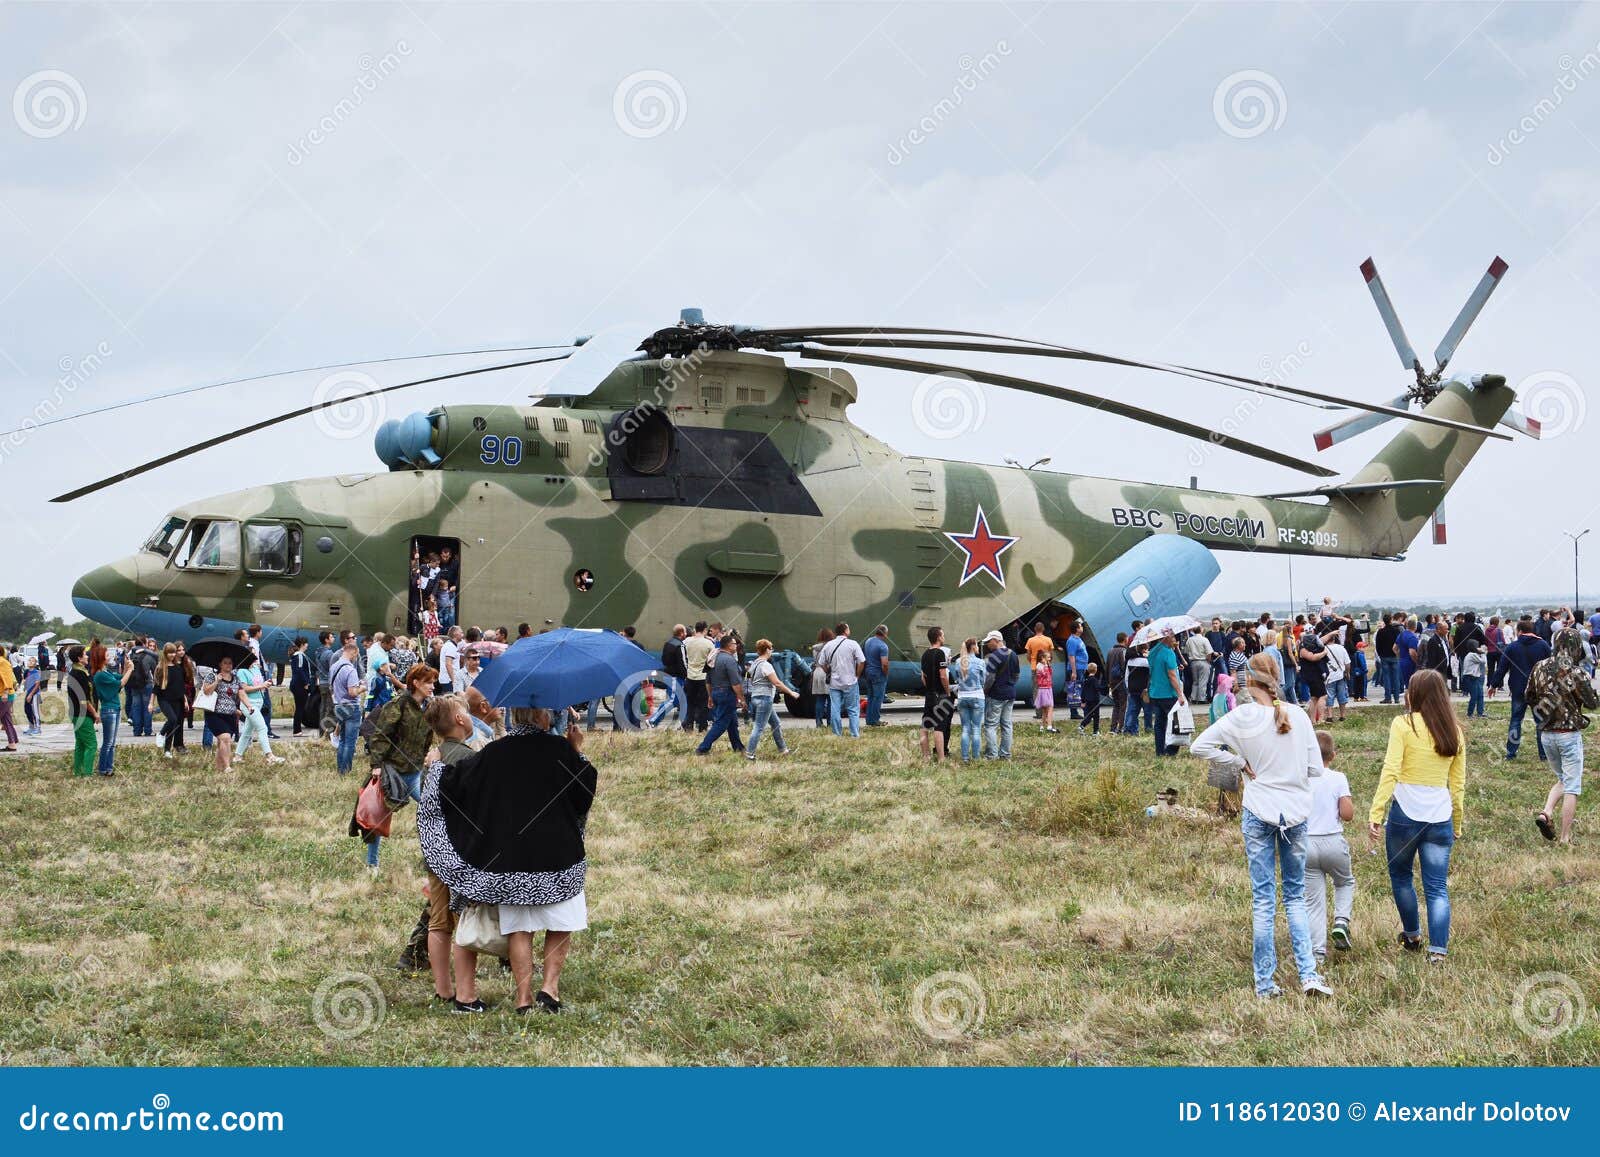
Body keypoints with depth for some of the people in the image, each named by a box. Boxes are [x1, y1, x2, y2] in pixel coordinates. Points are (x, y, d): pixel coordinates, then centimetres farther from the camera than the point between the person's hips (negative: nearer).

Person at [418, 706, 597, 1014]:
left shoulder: (493, 753, 0)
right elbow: (586, 789, -2)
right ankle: (550, 986, -1)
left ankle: (524, 997, 9)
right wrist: (578, 751, 9)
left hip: (509, 858, 3)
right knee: (561, 925, 10)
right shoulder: (559, 748, -8)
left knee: (519, 929, 9)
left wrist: (436, 765, 26)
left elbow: (453, 781, 6)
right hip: (557, 855, -2)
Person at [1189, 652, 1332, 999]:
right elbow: (1315, 769, -2)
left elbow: (1199, 746, -8)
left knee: (1263, 899, 5)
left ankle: (1265, 984, 8)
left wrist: (1241, 765, -1)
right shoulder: (1298, 716, -5)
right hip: (1296, 813, 2)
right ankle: (1309, 974, 2)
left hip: (1259, 813, -2)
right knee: (1296, 896, 14)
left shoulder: (1242, 717, -9)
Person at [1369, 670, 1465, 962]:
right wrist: (1457, 825, 20)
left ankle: (1412, 936, 33)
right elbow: (1458, 784, 12)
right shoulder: (1454, 731, 8)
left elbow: (1390, 772, -14)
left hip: (1405, 814, -3)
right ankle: (1437, 950, -6)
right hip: (1441, 816, 3)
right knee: (1437, 887, 4)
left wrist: (1375, 815, -16)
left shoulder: (1404, 725, -6)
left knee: (1400, 876, 20)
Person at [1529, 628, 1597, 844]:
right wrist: (1588, 683, 10)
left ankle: (1546, 813, 0)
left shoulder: (1539, 668, -1)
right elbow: (1593, 702, -6)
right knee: (1572, 787, 5)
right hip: (1569, 734, -5)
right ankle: (1565, 838, 5)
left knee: (1562, 780, 23)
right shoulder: (1576, 672, -16)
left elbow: (1528, 697, 10)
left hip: (1546, 734, 5)